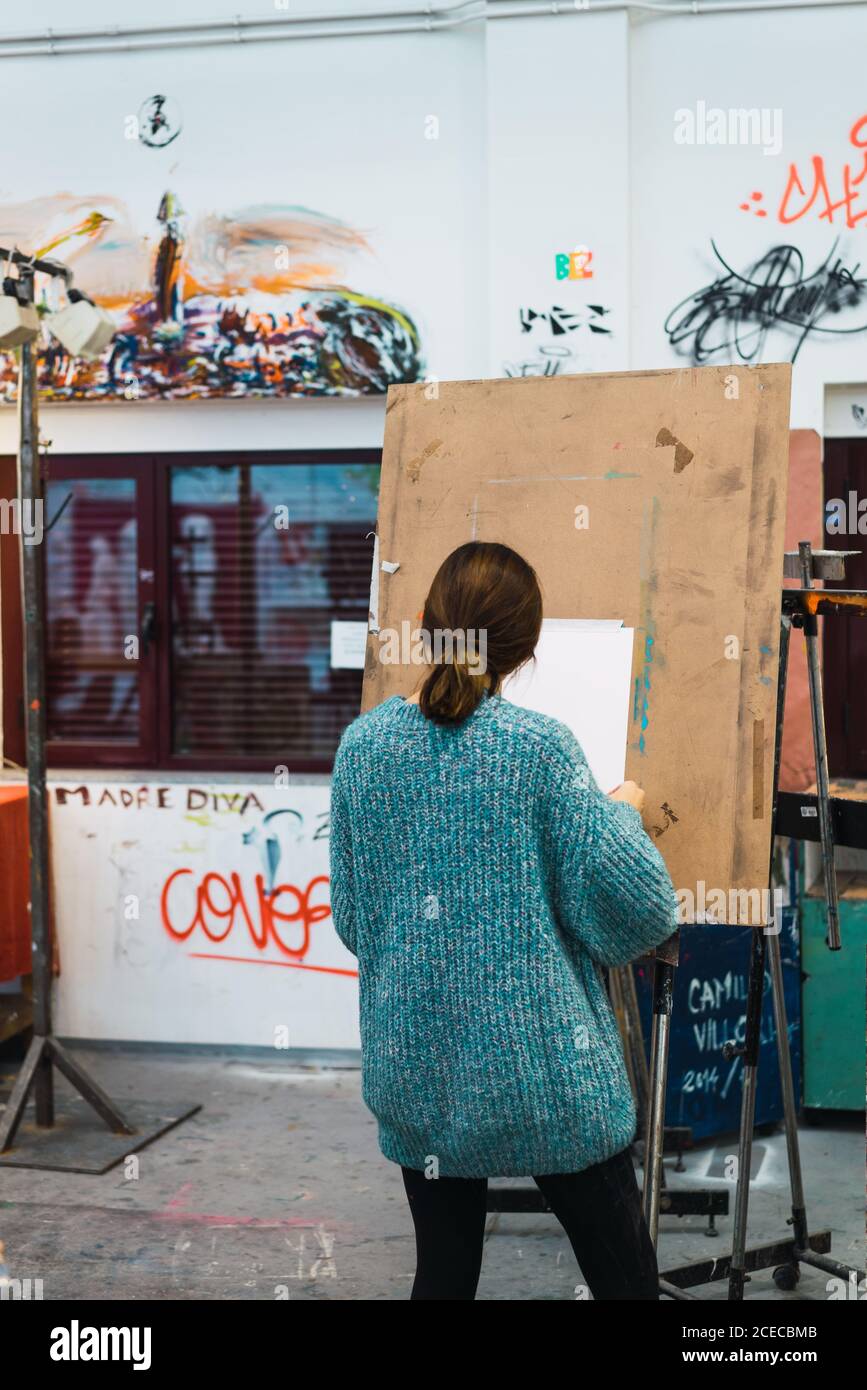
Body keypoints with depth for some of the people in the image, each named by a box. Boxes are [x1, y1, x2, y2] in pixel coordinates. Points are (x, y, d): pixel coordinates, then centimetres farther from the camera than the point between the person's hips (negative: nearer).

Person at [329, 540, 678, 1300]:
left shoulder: (362, 743, -1)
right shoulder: (541, 747, -12)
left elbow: (350, 911, 6)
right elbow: (633, 902, -12)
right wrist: (624, 812, 6)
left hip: (415, 1064, 4)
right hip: (541, 1065, -4)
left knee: (443, 1274, 16)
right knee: (624, 1274, 10)